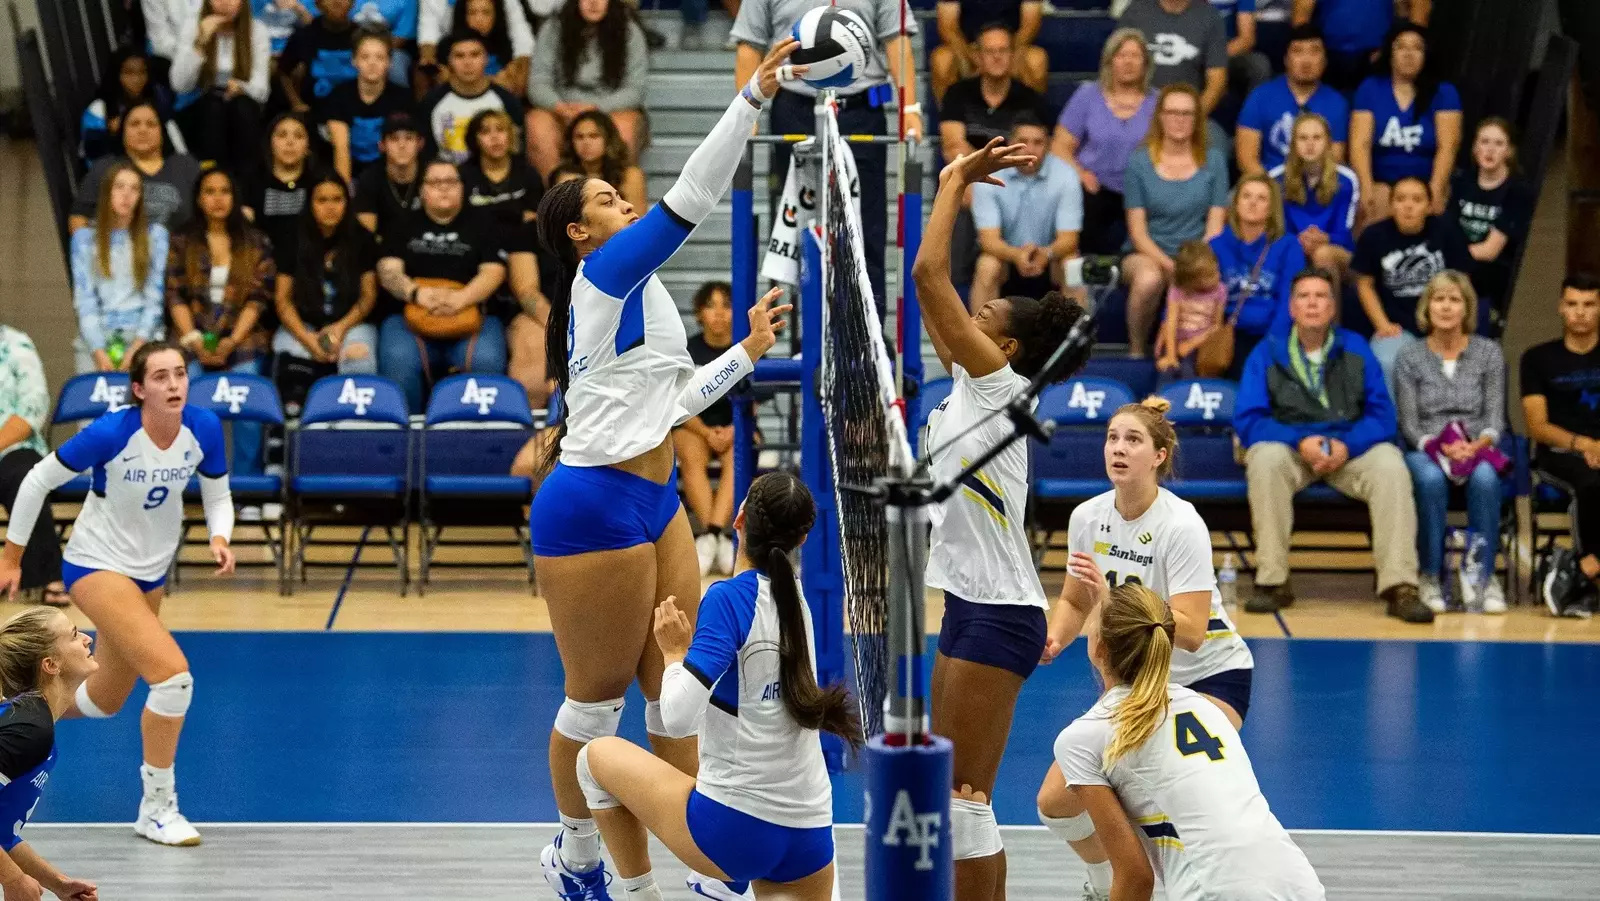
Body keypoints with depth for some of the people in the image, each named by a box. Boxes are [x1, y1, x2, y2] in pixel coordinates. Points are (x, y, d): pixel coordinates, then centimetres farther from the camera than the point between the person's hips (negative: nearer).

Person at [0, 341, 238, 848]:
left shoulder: (203, 429, -13)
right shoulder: (112, 434, -26)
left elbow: (218, 496, 3)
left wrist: (220, 539, -18)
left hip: (151, 572, 7)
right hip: (97, 565, -6)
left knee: (103, 701, 19)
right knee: (174, 675, -23)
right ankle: (157, 809, -10)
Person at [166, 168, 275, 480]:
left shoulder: (255, 243, 10)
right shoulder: (182, 243, 11)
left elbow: (259, 297, 3)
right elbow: (175, 296, 5)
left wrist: (233, 341, -10)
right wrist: (193, 339, -9)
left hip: (241, 341, 0)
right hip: (195, 344, 0)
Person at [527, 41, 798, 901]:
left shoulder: (635, 298, 17)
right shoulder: (604, 274, -9)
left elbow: (672, 403, 20)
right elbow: (693, 195, -18)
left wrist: (746, 354, 18)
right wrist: (753, 96, -19)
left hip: (653, 502, 9)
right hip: (594, 508, -9)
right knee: (598, 696, 4)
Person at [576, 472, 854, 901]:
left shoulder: (729, 597, -14)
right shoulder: (794, 598, 8)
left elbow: (678, 719, -21)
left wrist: (675, 652, -4)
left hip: (733, 830, -5)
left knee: (599, 755, 17)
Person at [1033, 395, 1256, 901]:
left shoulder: (1181, 526, -24)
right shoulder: (1087, 517, -7)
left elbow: (1190, 633, -31)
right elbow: (1075, 602, 9)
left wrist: (1113, 599, -40)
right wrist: (1054, 638, -12)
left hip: (1211, 675, -6)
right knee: (1056, 801, -1)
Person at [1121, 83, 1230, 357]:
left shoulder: (1213, 160, 7)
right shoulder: (1140, 162, 3)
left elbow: (1215, 225, 4)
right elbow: (1137, 229, -1)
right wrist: (1169, 265, -16)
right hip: (1147, 253, -1)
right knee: (1149, 279, -38)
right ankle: (1136, 350, -13)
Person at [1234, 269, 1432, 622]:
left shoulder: (1355, 349, 8)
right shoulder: (1267, 354, 4)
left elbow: (1381, 415, 1)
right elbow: (1247, 420, -5)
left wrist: (1347, 446, -19)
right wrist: (1300, 442, -21)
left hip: (1350, 447, 1)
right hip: (1288, 446, -1)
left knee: (1391, 465, -30)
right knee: (1266, 458, -36)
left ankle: (1399, 586, -33)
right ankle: (1272, 582, -30)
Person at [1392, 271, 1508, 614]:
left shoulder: (1489, 353, 9)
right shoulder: (1410, 358, 7)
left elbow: (1495, 418, 4)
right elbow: (1408, 424, 1)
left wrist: (1475, 446, -18)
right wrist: (1441, 447, -18)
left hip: (1476, 450, 1)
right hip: (1425, 450, -1)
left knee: (1484, 478, -37)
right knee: (1431, 479, -38)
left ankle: (1482, 575, -29)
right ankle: (1430, 576, -27)